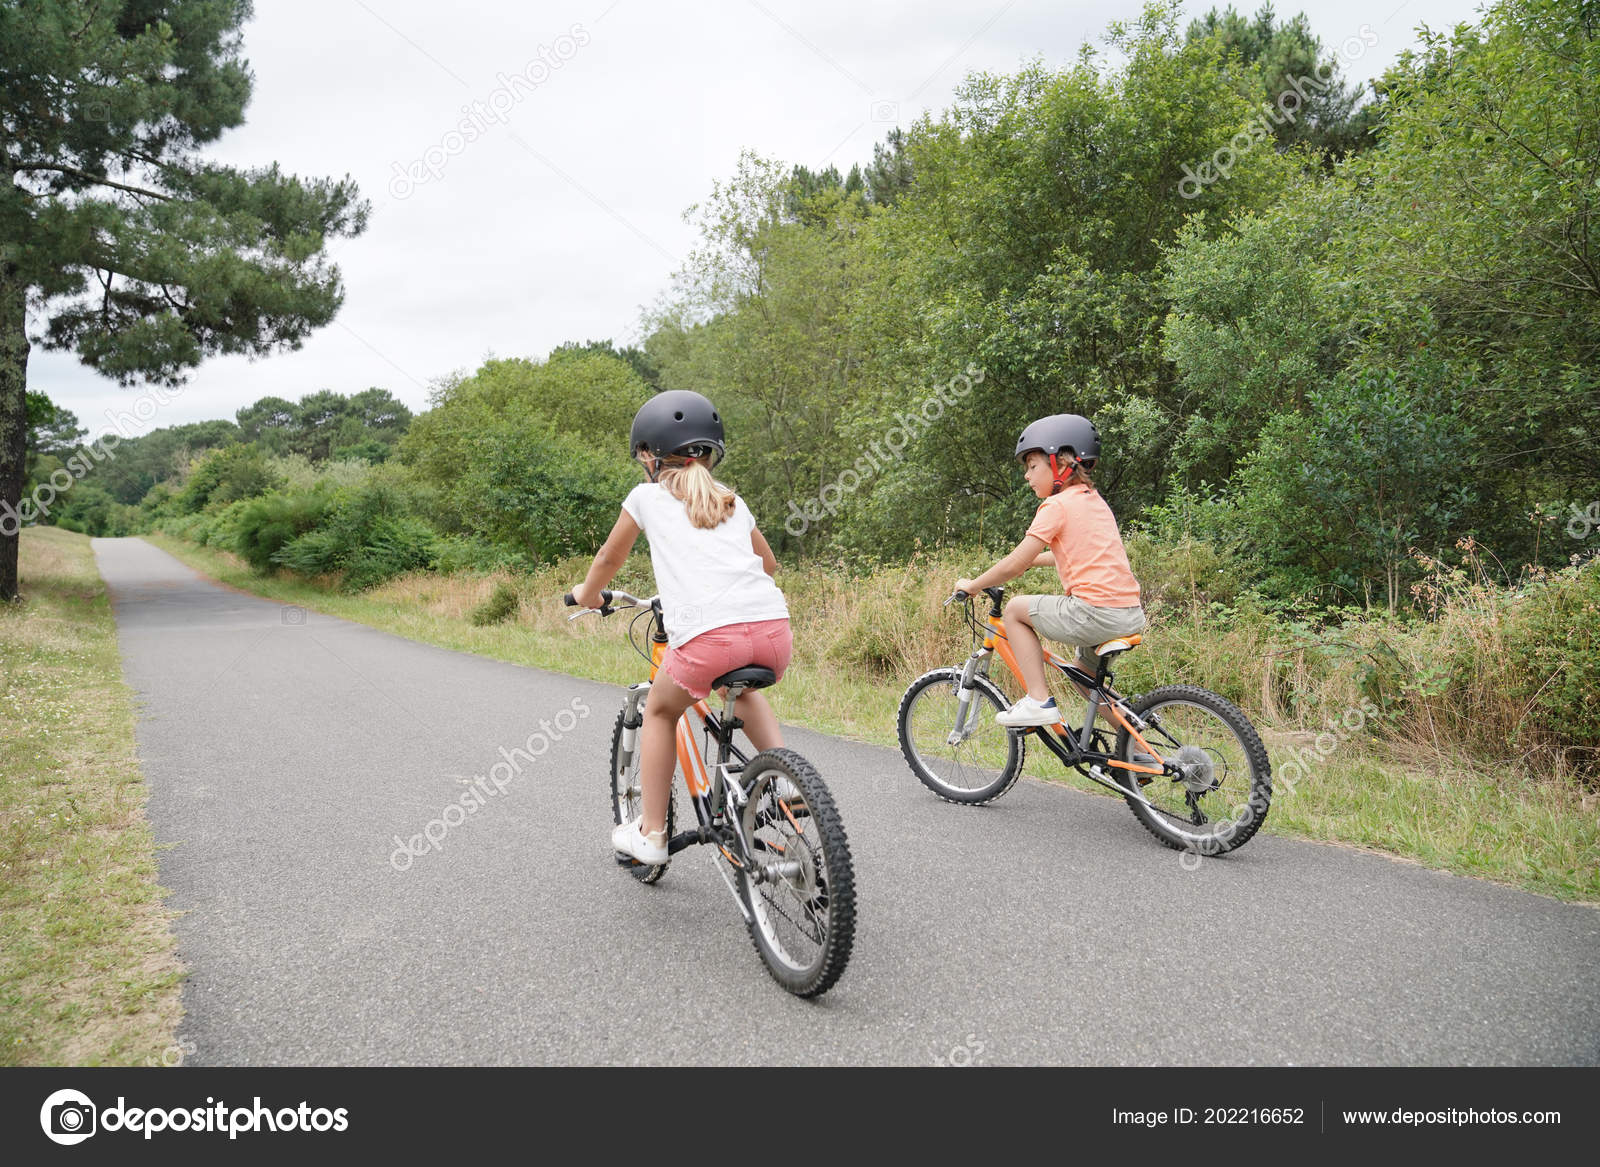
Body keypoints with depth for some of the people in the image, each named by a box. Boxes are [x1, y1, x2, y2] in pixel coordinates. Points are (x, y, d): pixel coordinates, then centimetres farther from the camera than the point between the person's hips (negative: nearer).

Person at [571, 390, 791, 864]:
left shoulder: (646, 496, 17)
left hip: (709, 634, -4)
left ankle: (650, 833, 24)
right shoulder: (732, 502, 27)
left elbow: (609, 559, 30)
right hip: (775, 629, 4)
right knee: (742, 690, 38)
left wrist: (586, 592, 50)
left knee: (660, 711, 25)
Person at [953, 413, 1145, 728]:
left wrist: (972, 585, 6)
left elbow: (1015, 565, -7)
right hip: (1132, 614, 9)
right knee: (1086, 676, 29)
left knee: (1015, 609, 6)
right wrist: (1030, 560, 41)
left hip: (1095, 611, -9)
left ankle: (1039, 700, 1)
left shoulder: (1057, 505, -6)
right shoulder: (1095, 501, 20)